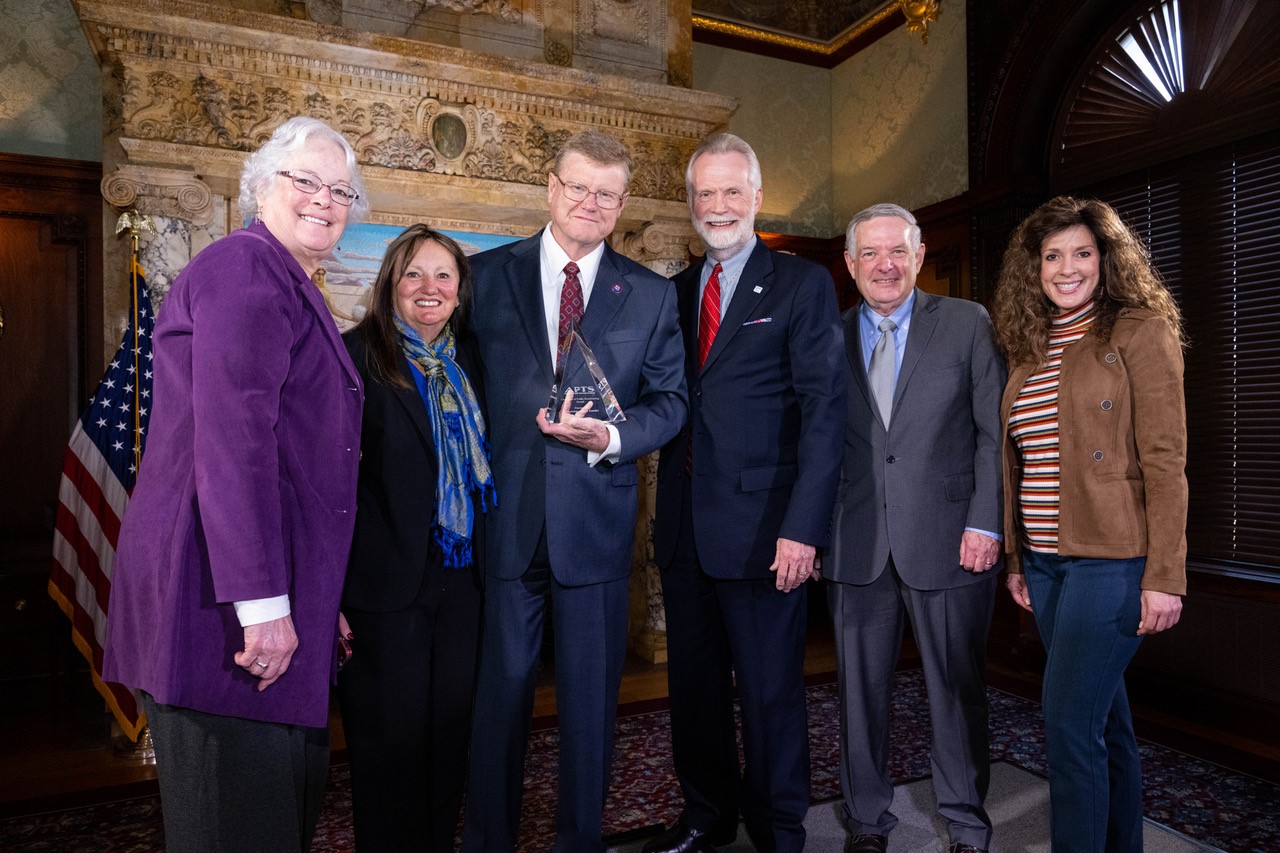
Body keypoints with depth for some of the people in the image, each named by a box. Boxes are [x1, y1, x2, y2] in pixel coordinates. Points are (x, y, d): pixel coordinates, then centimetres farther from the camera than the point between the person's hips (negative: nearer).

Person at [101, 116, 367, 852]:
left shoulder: (293, 288, 20)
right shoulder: (245, 268, -10)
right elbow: (232, 435, -21)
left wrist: (316, 602, 21)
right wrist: (262, 600, -23)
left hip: (276, 601, 10)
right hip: (229, 601, -9)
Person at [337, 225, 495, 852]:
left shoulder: (470, 362, 10)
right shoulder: (355, 356, -6)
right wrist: (330, 595, -13)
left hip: (462, 580, 5)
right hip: (387, 584, -5)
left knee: (450, 731, 16)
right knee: (391, 736, 8)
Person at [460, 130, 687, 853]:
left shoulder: (651, 294, 6)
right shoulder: (486, 274, 5)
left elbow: (670, 401, 5)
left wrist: (612, 436, -13)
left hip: (596, 517, 1)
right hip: (504, 514, 0)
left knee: (592, 692, 12)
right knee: (501, 686, 11)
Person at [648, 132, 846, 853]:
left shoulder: (803, 284, -2)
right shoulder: (675, 290, 14)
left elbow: (824, 409, -9)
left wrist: (804, 526, -18)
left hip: (760, 524, -5)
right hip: (685, 524, 6)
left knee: (771, 691, 7)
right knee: (695, 684, 18)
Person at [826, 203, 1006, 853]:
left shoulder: (967, 324, 3)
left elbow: (996, 431, 0)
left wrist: (986, 523, -7)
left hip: (948, 541, -1)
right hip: (856, 547, 2)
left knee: (958, 692, 11)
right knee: (860, 691, 12)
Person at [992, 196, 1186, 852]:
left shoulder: (1139, 332, -5)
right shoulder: (1027, 348, 13)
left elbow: (1165, 461, -11)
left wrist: (1164, 576, -15)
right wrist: (1015, 558, 12)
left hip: (1111, 559, -6)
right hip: (1046, 562, 6)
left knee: (1069, 726, -7)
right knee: (1105, 722, 18)